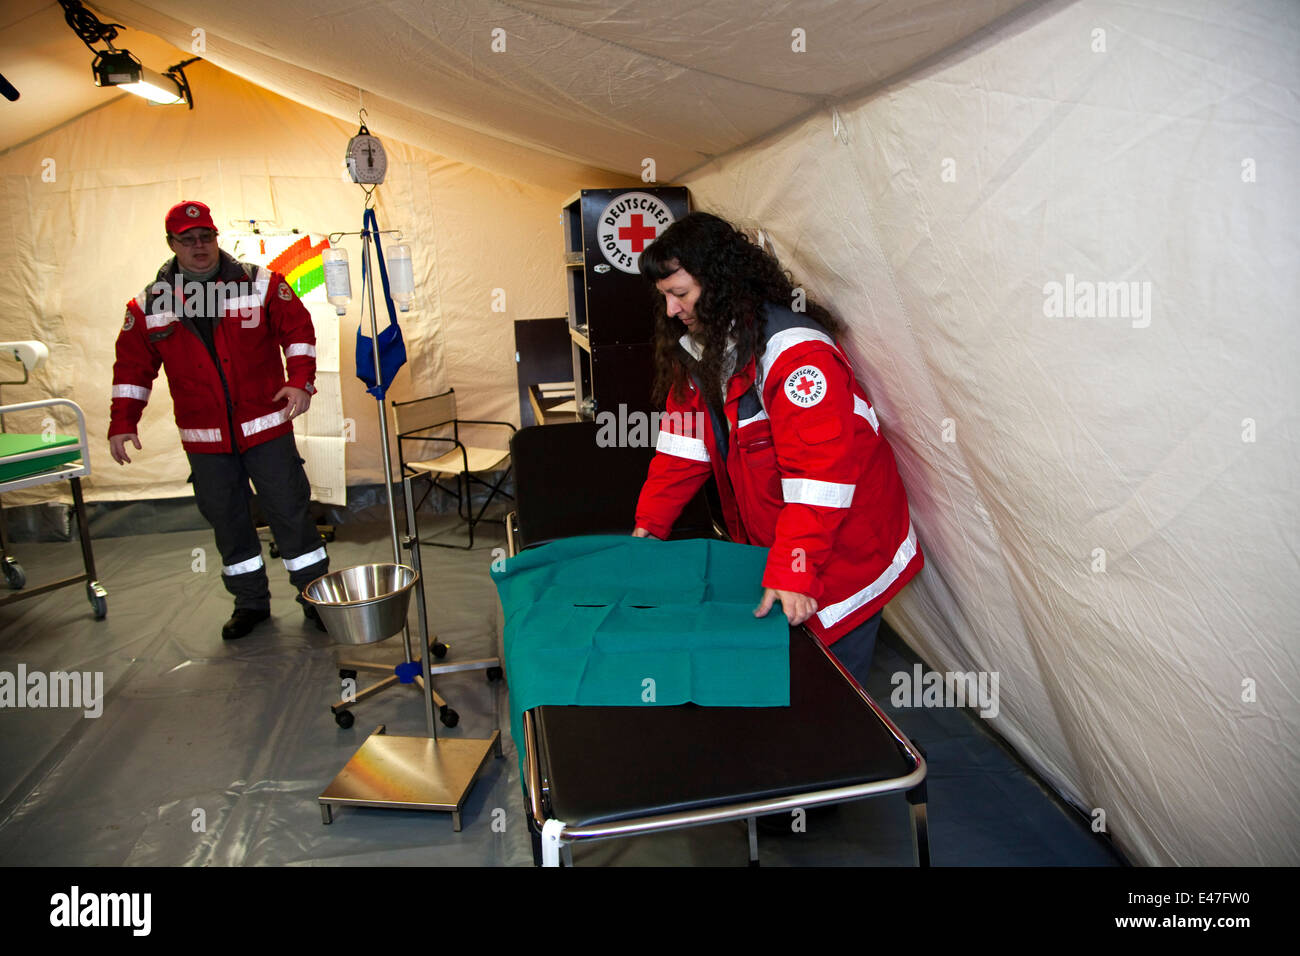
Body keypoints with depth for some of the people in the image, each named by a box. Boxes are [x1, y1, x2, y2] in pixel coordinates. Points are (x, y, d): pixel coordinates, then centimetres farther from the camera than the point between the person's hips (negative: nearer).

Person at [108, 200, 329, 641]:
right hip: (204, 440, 3)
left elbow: (298, 330, 1)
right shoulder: (149, 305, 5)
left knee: (290, 511, 1)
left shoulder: (261, 284, 0)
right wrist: (123, 422, 3)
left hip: (267, 427, -2)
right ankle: (250, 601, 25)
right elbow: (132, 367, 10)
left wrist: (300, 380, -13)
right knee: (227, 521, 10)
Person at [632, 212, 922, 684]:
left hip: (842, 552, -7)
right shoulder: (700, 348, 3)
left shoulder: (796, 351, -26)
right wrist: (650, 524, 0)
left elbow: (819, 471, -30)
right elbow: (684, 440, 6)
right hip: (763, 544, 8)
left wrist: (793, 572, -31)